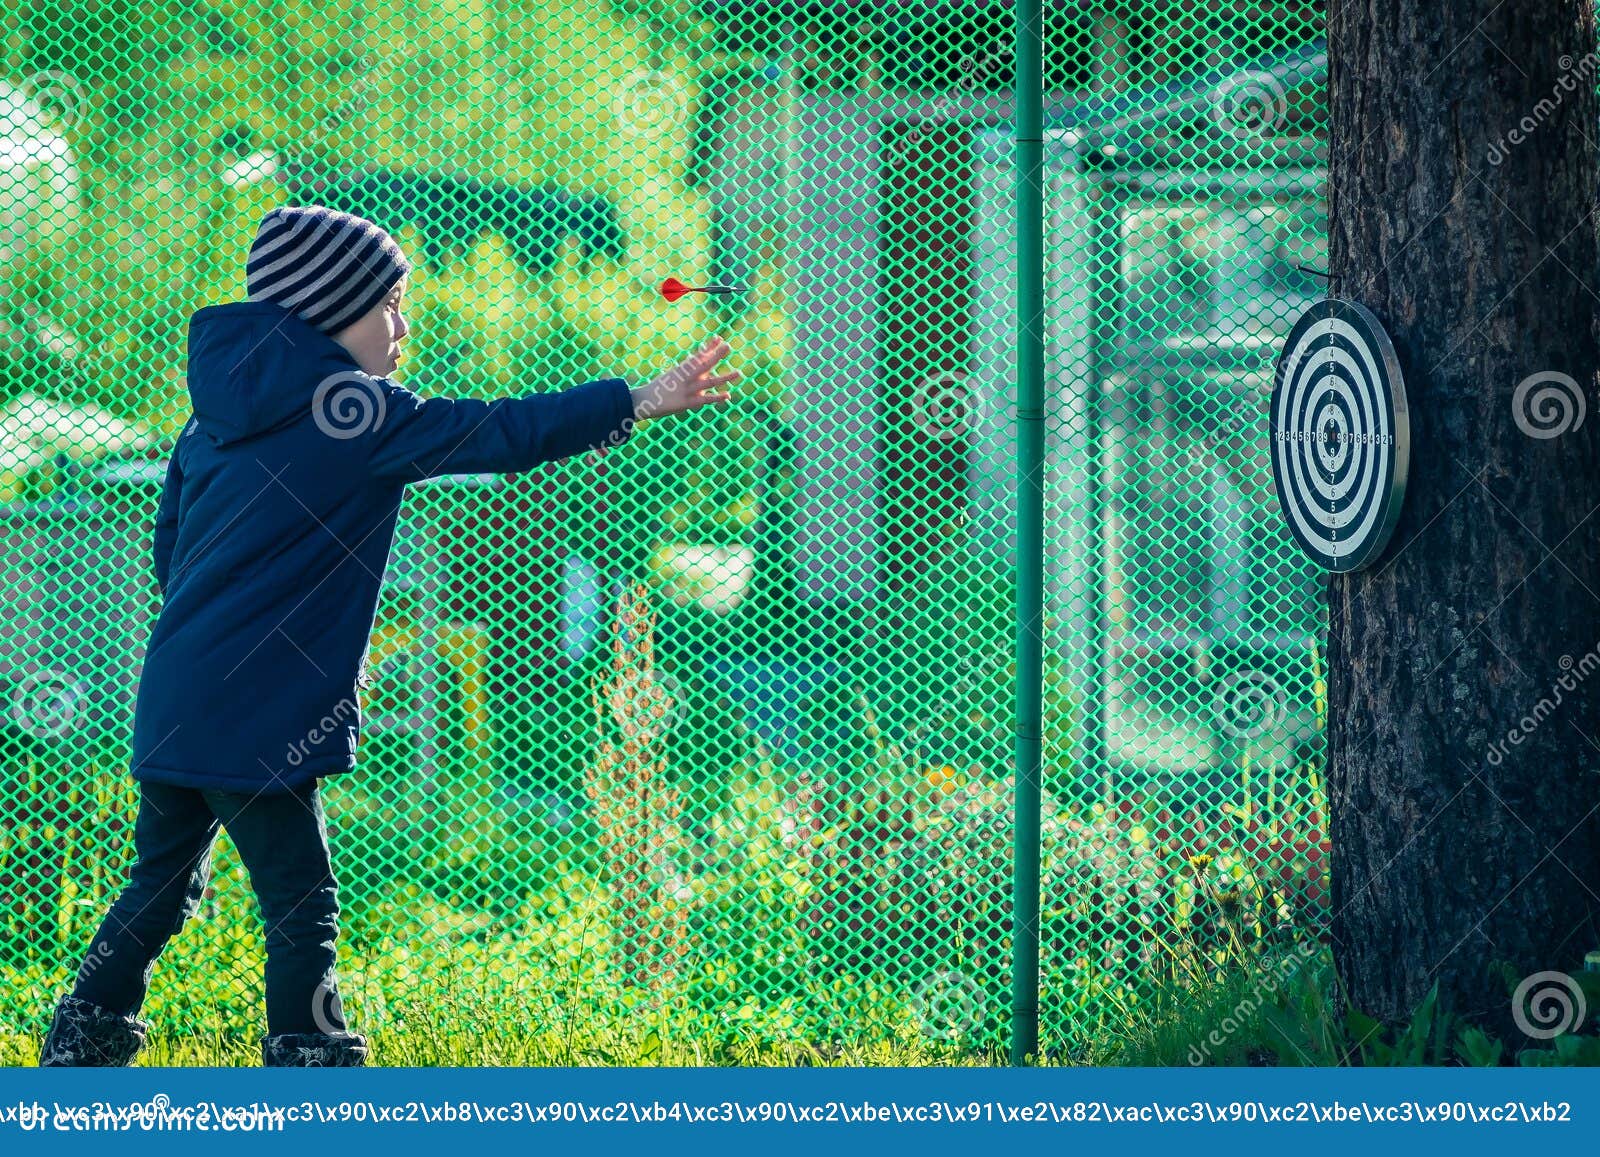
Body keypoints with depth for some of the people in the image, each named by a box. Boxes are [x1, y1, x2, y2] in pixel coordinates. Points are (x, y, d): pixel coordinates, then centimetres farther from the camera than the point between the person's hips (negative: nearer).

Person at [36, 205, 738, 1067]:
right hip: (258, 719, -8)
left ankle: (77, 1057, 28)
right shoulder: (352, 412, -10)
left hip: (174, 701, 8)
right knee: (300, 908, -2)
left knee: (163, 887, 22)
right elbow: (496, 435, -10)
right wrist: (636, 403, -5)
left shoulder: (219, 413, 13)